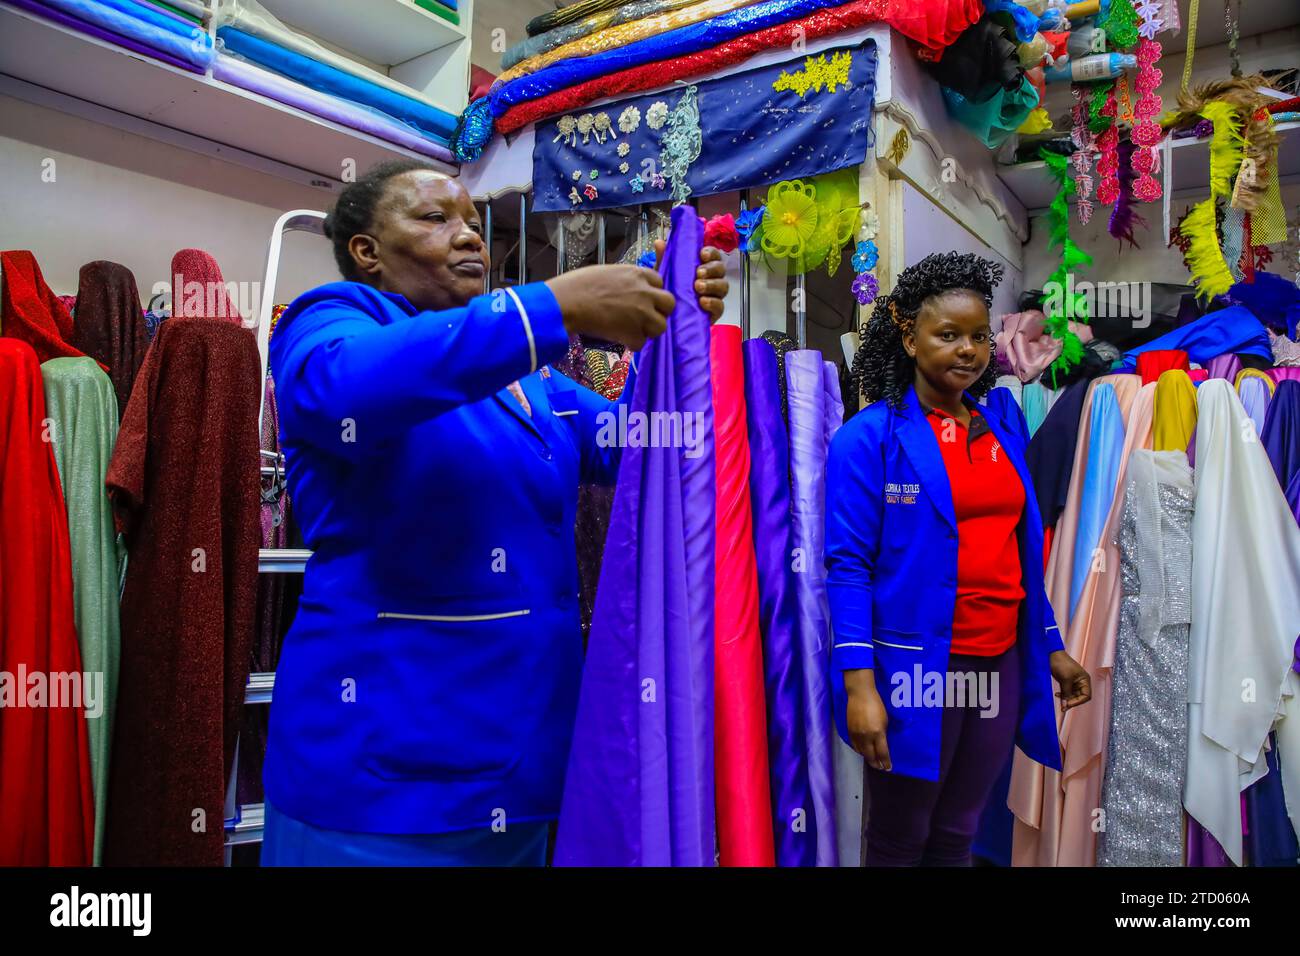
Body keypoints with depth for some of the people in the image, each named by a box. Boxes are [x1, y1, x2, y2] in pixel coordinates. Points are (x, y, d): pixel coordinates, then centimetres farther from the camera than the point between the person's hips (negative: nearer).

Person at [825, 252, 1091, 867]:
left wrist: (1051, 647, 13)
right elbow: (847, 566, -14)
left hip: (1000, 665, 6)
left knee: (957, 837, 18)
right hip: (914, 667, -5)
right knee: (900, 840, 12)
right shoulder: (870, 437, -9)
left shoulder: (1003, 434, 10)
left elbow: (1022, 555, 16)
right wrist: (858, 683, -20)